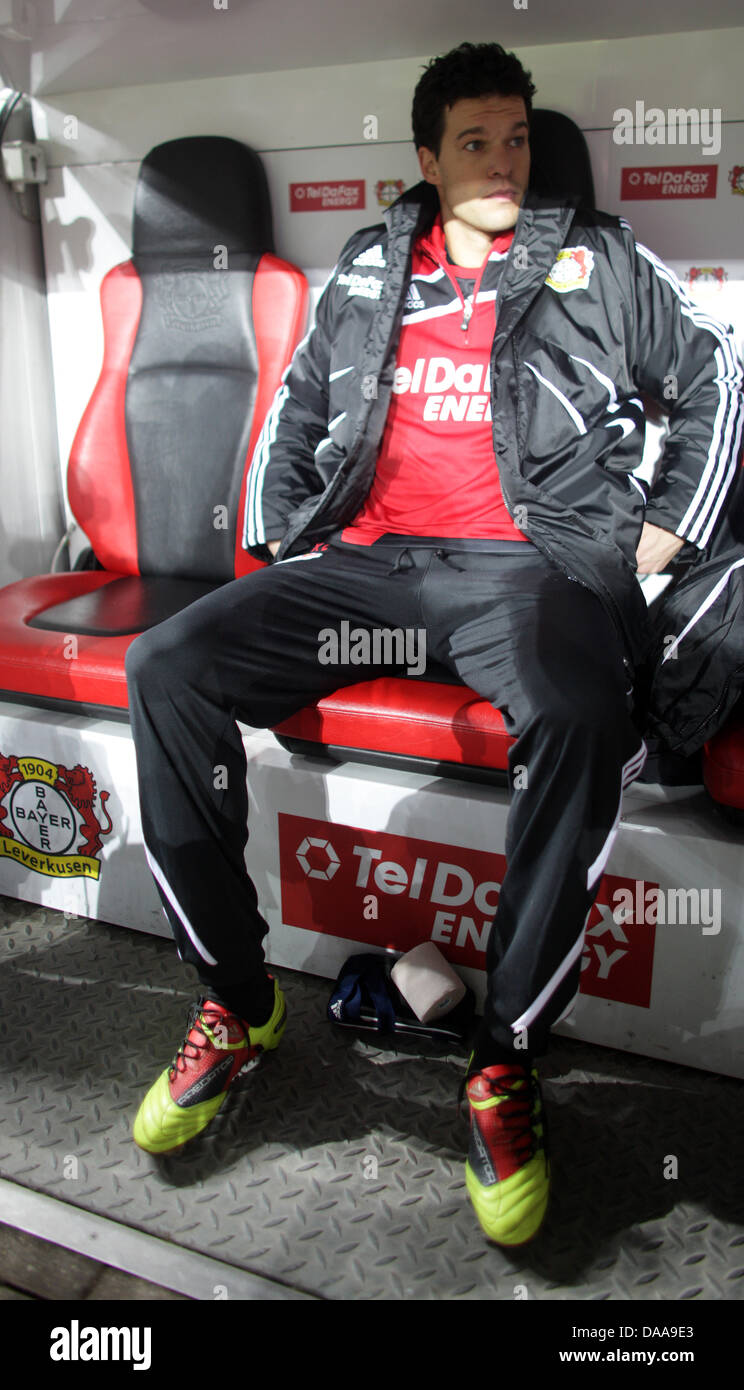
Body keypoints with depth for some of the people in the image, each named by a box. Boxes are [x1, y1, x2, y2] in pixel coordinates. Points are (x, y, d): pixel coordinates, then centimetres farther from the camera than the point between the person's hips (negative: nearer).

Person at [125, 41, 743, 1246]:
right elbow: (295, 409, 27)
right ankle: (238, 998, -5)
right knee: (166, 669, -18)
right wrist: (276, 544, 14)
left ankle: (508, 1057, -20)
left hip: (527, 561, -3)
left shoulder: (597, 260, 17)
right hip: (362, 559, 4)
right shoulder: (368, 270, 23)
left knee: (582, 717, -38)